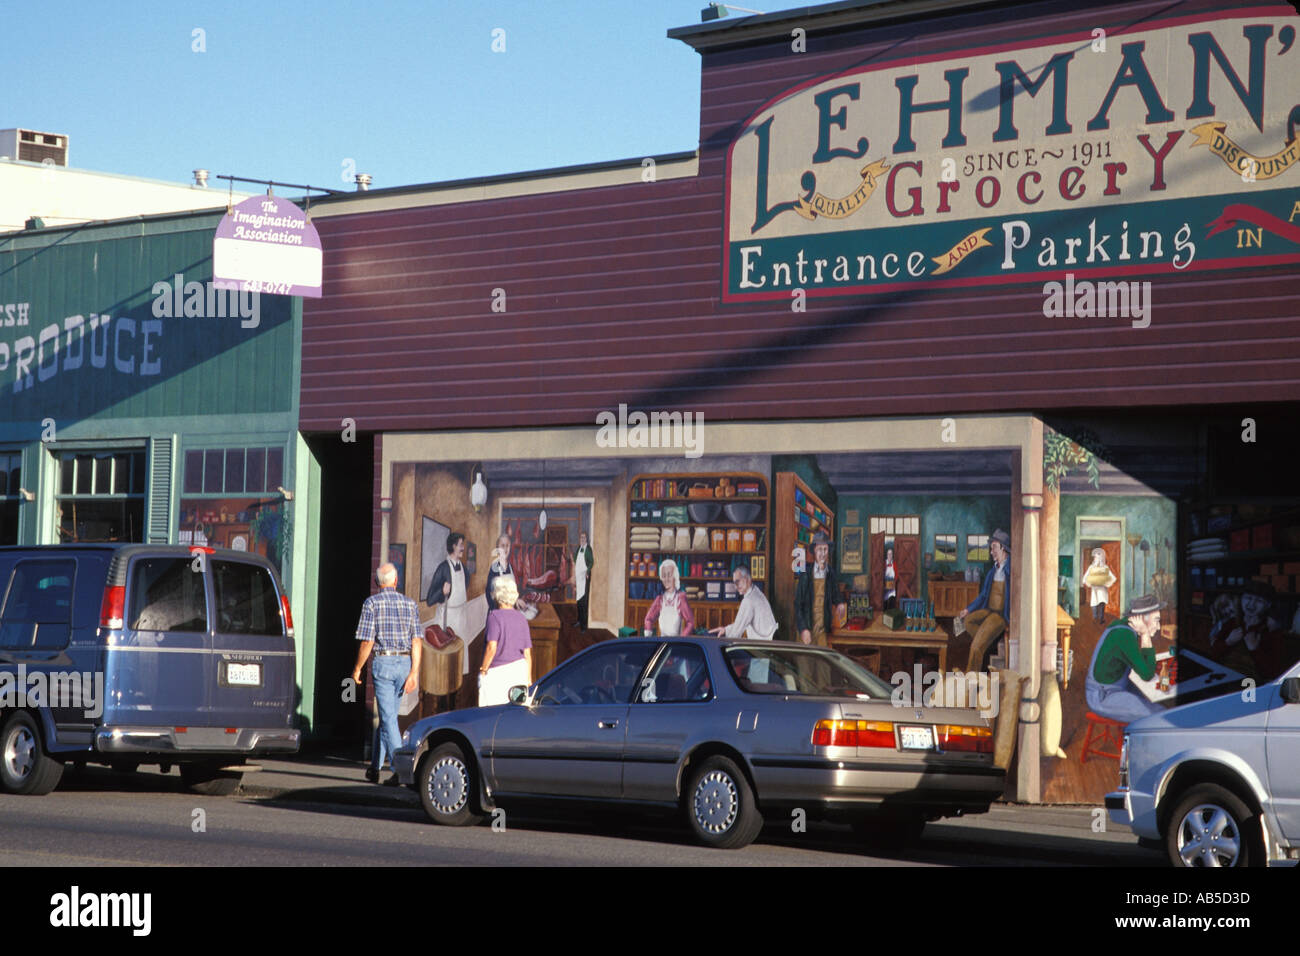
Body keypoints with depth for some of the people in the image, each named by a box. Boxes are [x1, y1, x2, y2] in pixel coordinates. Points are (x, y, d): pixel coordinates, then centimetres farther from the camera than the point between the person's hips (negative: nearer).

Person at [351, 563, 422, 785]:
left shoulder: (372, 603, -4)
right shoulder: (410, 604, 8)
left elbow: (367, 642, -9)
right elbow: (416, 641, 0)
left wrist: (357, 669, 3)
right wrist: (413, 673, -2)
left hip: (383, 662, -5)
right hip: (404, 664, 5)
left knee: (388, 717, -6)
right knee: (387, 715, 15)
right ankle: (375, 767, 22)